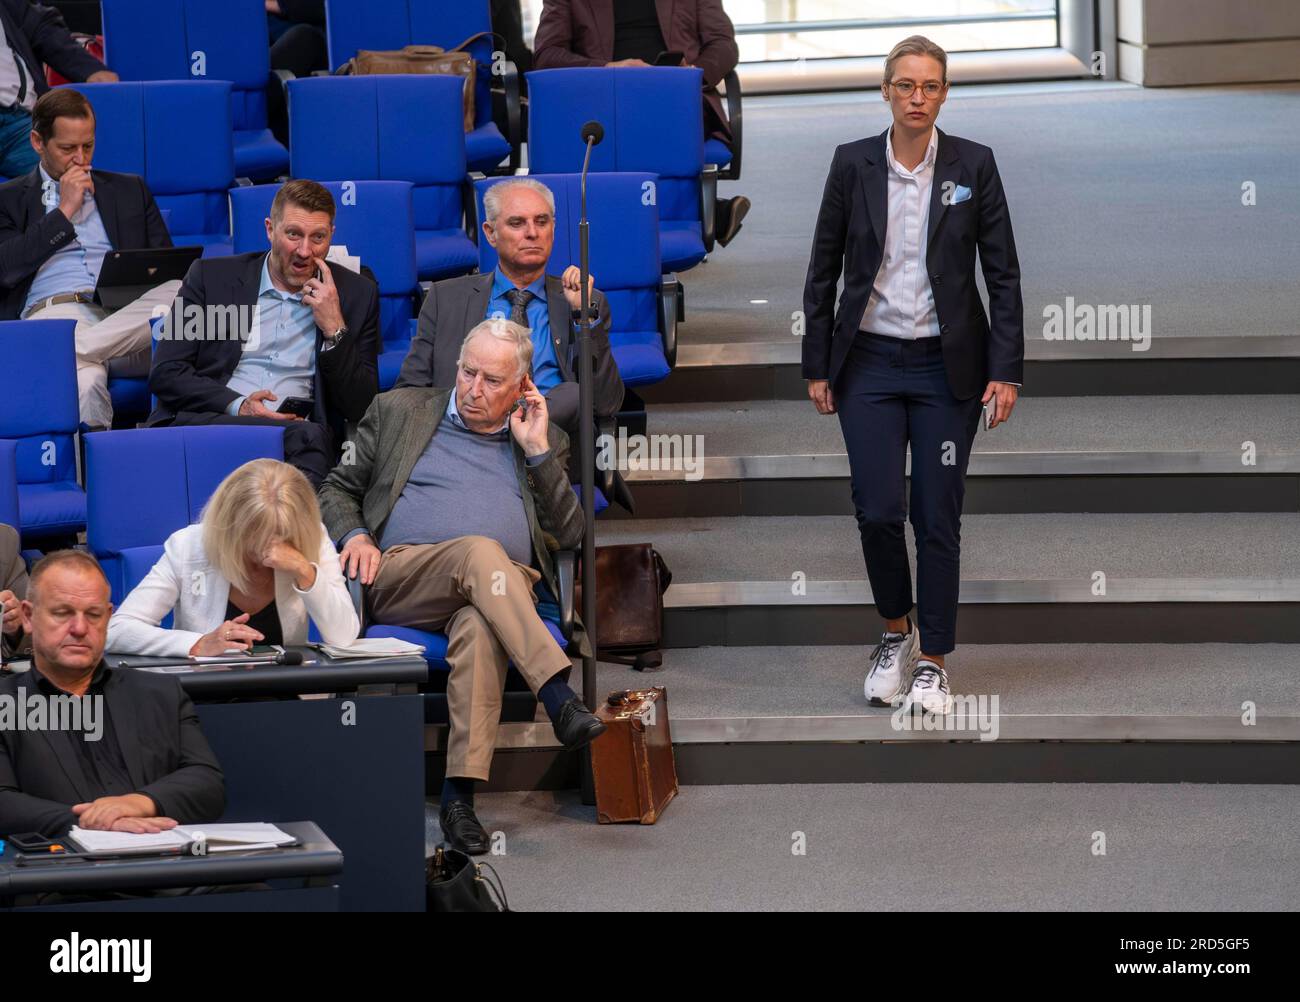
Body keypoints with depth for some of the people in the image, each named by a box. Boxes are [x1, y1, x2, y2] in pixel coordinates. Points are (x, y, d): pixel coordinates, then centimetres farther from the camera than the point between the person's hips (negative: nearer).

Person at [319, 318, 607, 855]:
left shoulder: (542, 441, 23)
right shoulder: (400, 411, 20)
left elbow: (570, 535, 13)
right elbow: (337, 489, 20)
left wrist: (538, 449, 7)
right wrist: (354, 535, -1)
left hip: (503, 589, 1)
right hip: (399, 577, -1)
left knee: (479, 627, -38)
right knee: (480, 550, -36)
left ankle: (460, 794, -47)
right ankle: (559, 699, -46)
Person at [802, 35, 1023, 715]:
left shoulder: (973, 165, -3)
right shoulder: (853, 164, -1)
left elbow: (1003, 272, -3)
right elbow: (823, 269, 5)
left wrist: (1005, 372, -9)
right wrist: (817, 366, 2)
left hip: (947, 365, -1)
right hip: (869, 362, 1)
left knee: (938, 517, 1)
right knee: (876, 511, -4)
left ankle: (932, 661, 12)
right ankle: (896, 633, 22)